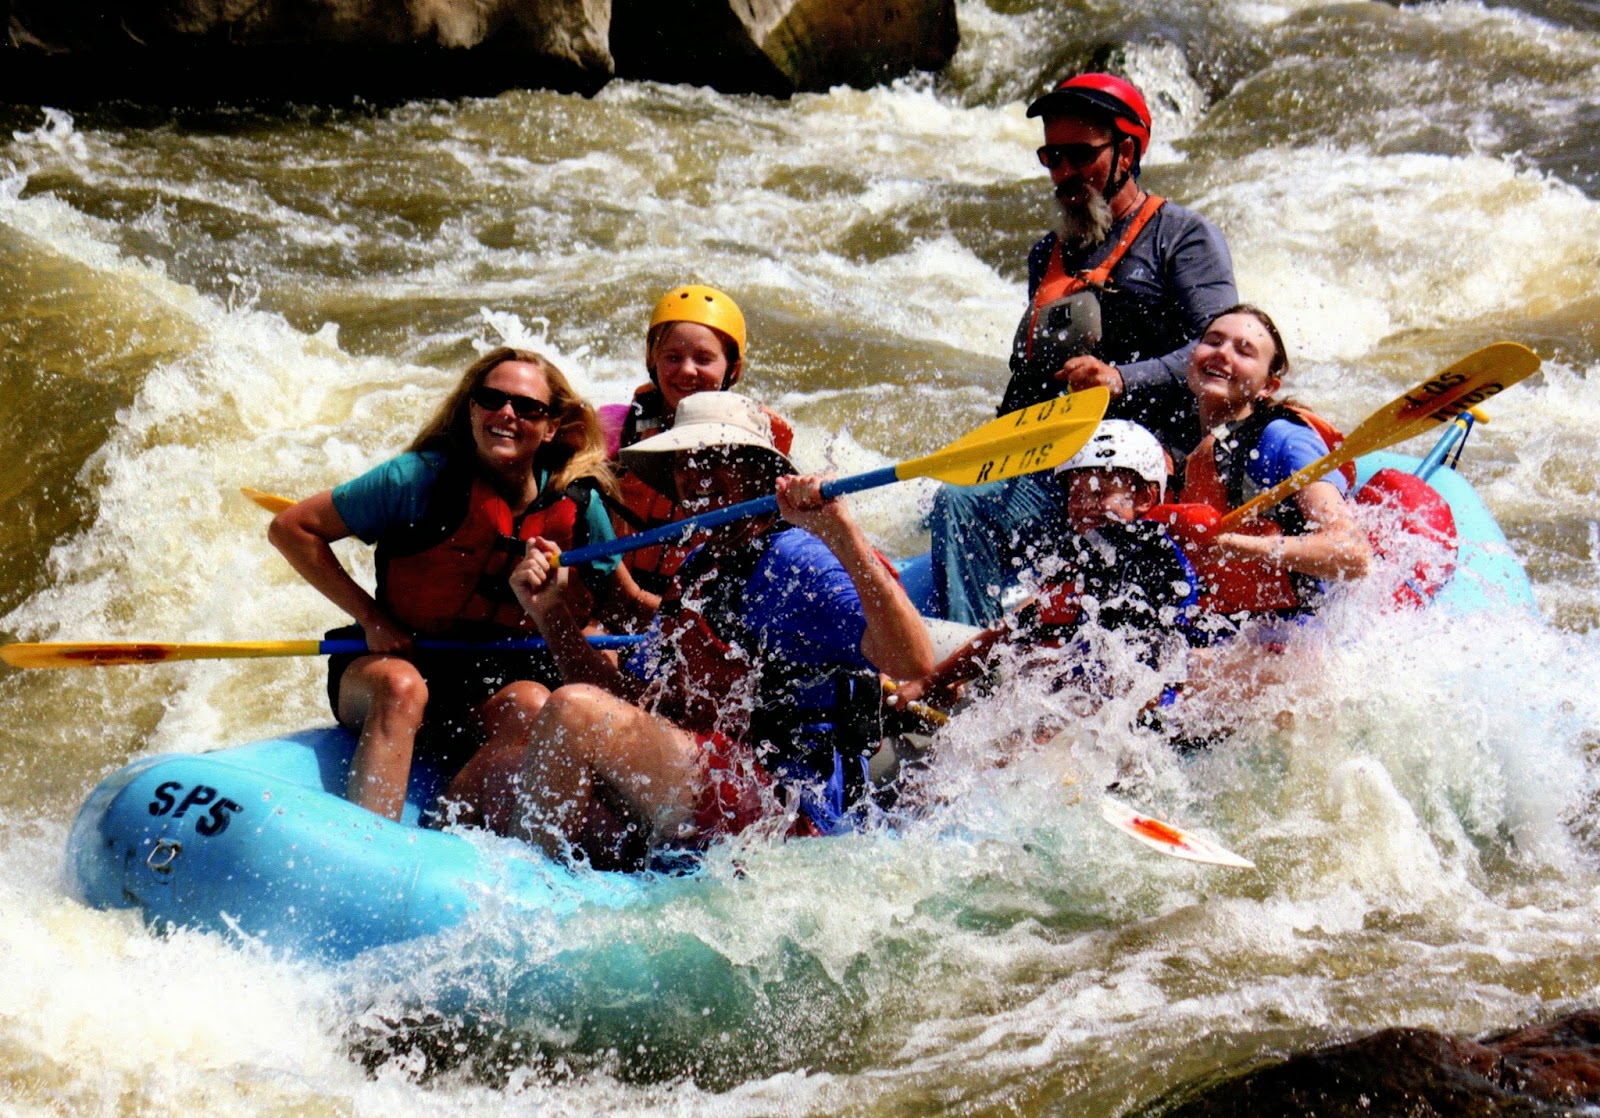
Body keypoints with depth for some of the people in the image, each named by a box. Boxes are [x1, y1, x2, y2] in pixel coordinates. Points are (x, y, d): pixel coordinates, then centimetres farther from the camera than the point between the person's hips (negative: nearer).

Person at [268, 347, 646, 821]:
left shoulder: (576, 505, -4)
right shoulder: (421, 479, -15)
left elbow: (621, 602, 14)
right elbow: (290, 528, -8)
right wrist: (371, 618, -12)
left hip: (494, 680, 3)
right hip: (392, 657, -2)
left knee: (530, 708, -31)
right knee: (402, 687, -36)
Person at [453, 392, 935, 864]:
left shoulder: (796, 562, -8)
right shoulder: (696, 572, 21)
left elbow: (912, 664, -23)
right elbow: (630, 702, 19)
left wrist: (843, 535, -29)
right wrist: (551, 614, 10)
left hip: (790, 810, -10)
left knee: (571, 710, -23)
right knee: (500, 778, 7)